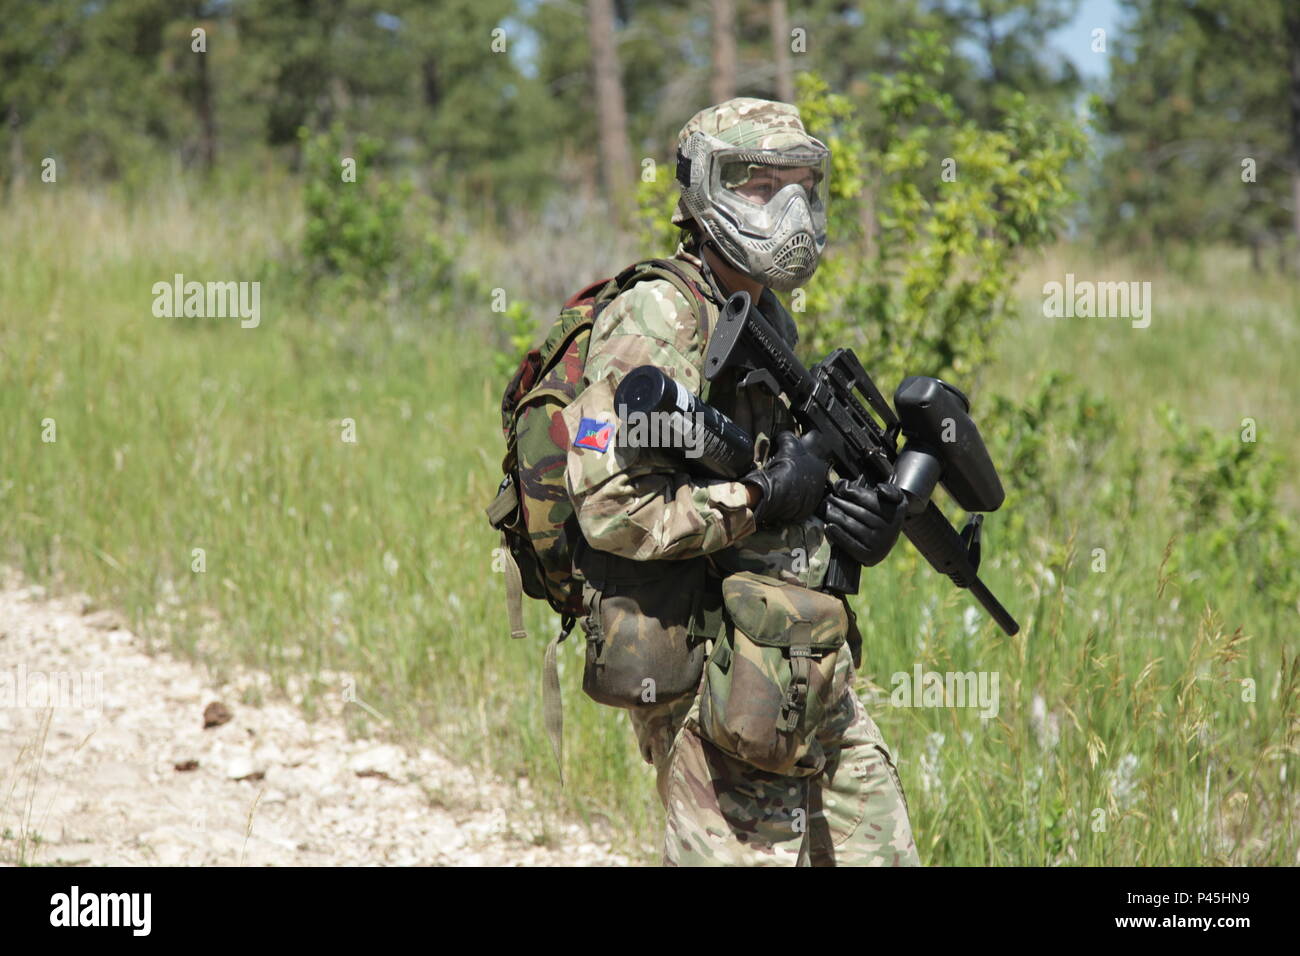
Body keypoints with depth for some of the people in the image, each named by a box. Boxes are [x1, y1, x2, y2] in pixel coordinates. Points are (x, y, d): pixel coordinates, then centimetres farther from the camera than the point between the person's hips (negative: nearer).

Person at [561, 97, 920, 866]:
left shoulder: (770, 320, 15)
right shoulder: (657, 322, -14)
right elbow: (609, 506, -23)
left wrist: (866, 524, 3)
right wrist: (762, 496, -20)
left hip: (808, 677, 9)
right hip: (712, 683, -9)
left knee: (882, 855, 11)